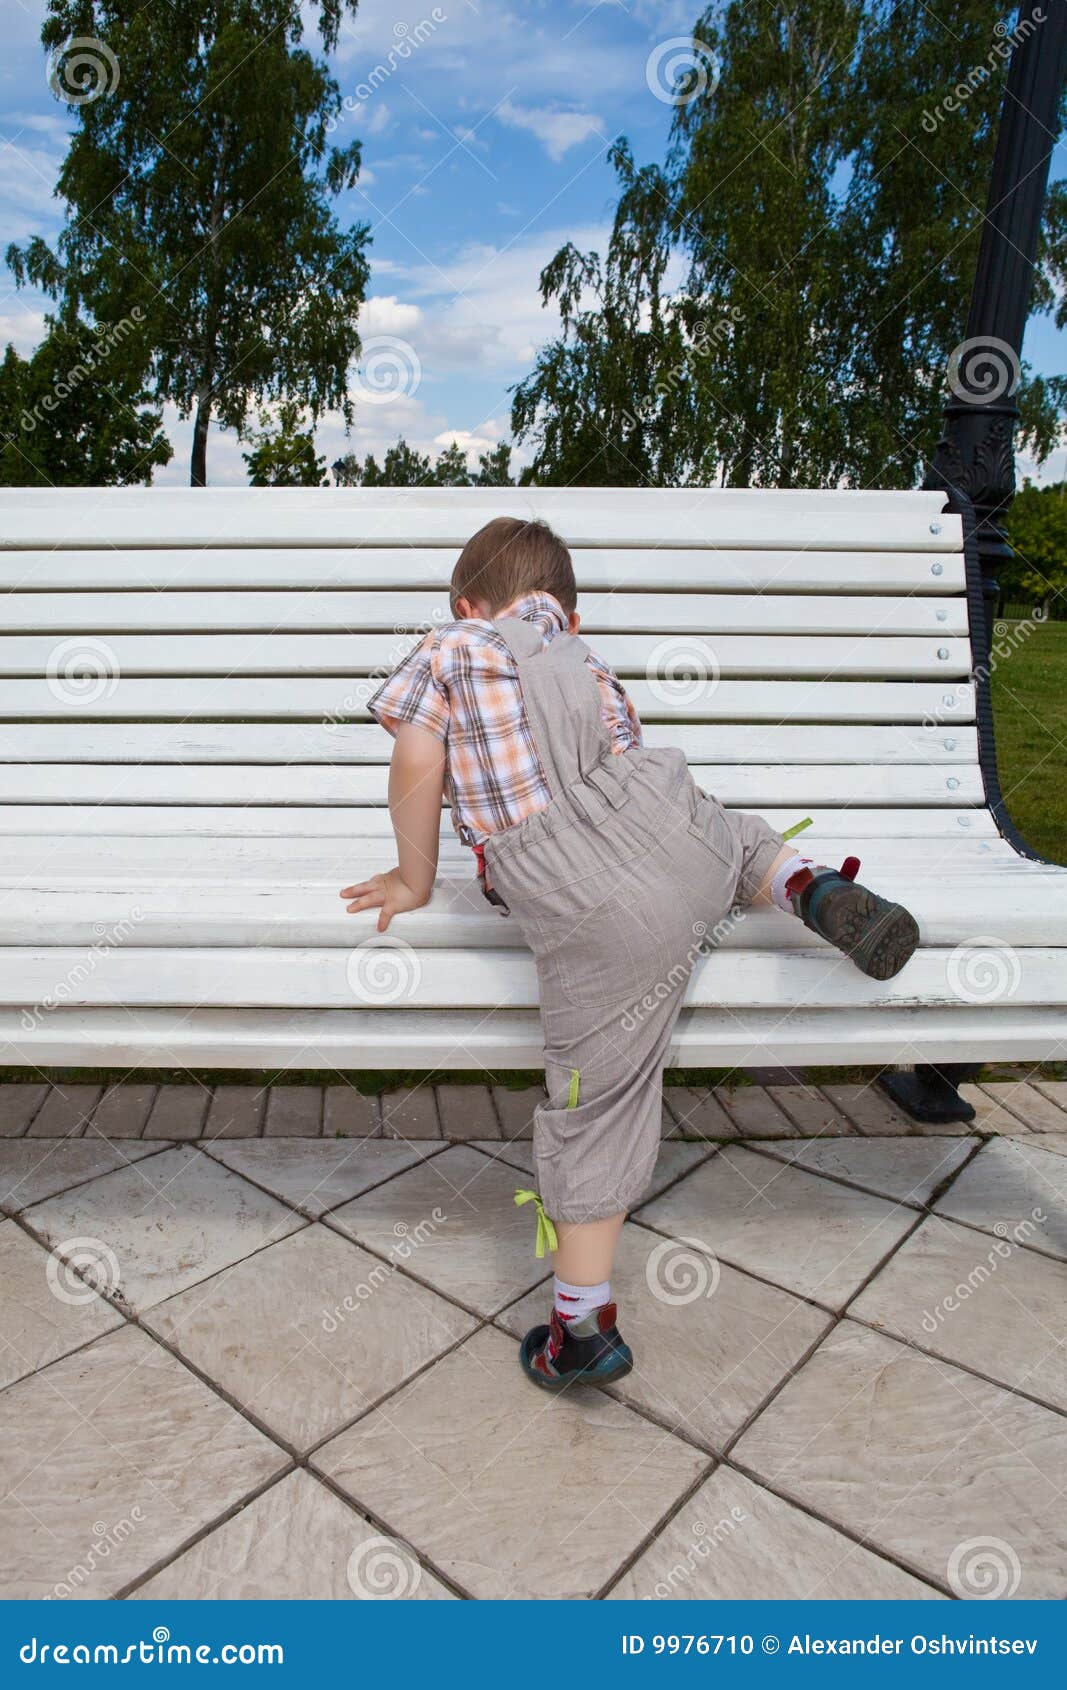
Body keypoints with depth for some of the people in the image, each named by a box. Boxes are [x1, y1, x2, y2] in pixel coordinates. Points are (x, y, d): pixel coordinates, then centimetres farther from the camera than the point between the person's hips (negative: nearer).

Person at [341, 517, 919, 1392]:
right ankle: (810, 888, 10)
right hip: (671, 826, 5)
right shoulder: (594, 669, 27)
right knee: (737, 833, 40)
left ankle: (583, 1330, 20)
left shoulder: (448, 650, 13)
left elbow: (417, 764, 3)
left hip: (589, 918, -4)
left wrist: (414, 880, 16)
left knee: (593, 1111, 7)